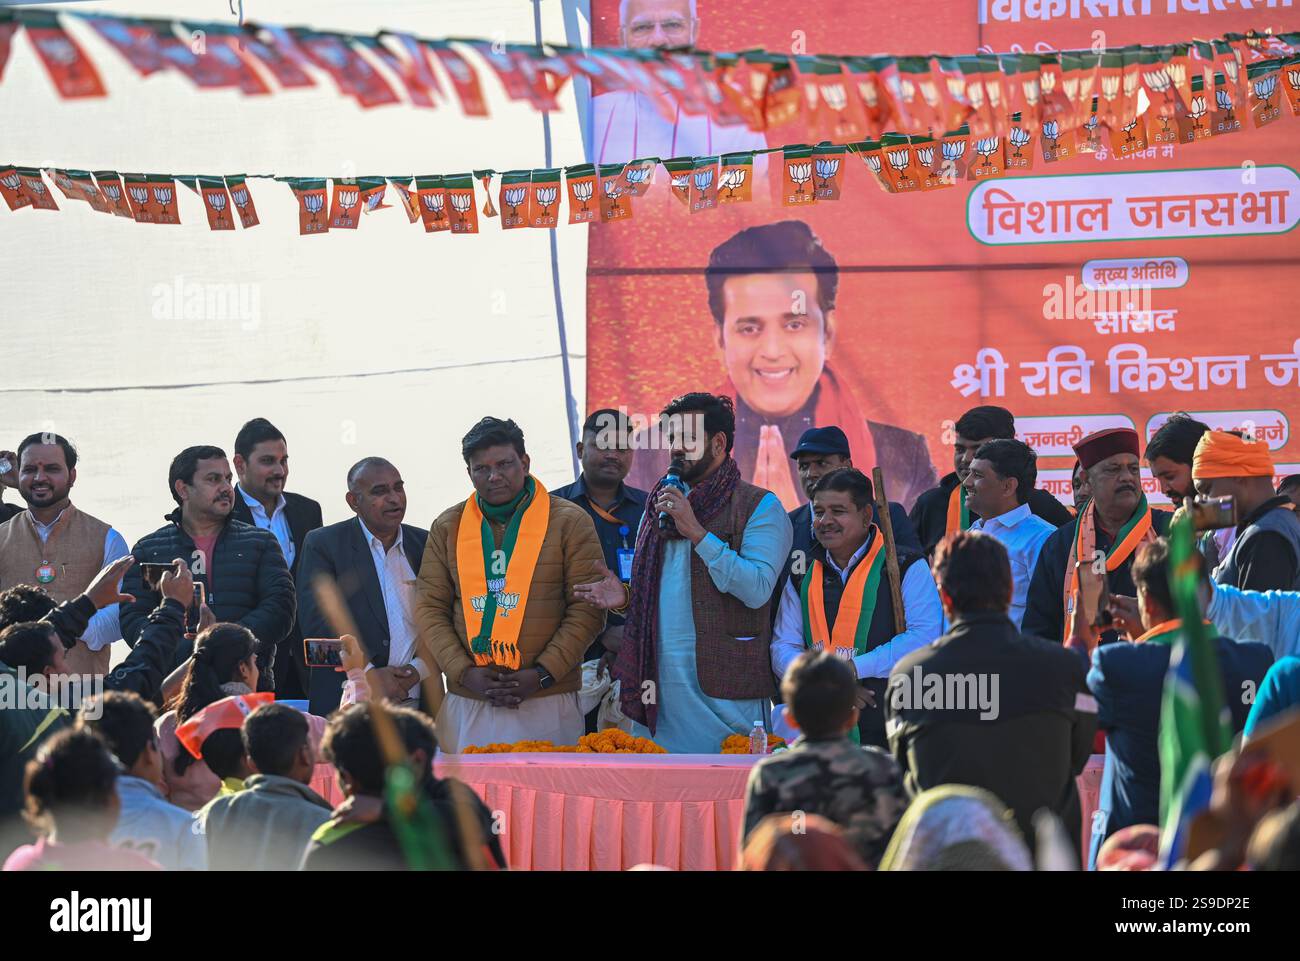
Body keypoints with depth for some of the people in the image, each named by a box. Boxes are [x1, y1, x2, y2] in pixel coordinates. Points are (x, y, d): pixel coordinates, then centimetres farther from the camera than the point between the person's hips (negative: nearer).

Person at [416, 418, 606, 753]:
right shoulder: (447, 527, 11)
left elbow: (587, 610, -1)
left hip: (547, 704, -2)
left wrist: (543, 674, -10)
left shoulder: (570, 522, 3)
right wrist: (464, 672, -6)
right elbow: (429, 609, 8)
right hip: (466, 706, 2)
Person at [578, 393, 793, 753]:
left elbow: (757, 589, -16)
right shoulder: (660, 503, 19)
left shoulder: (760, 507, -2)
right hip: (658, 687, 6)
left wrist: (696, 532, -16)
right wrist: (626, 597, 4)